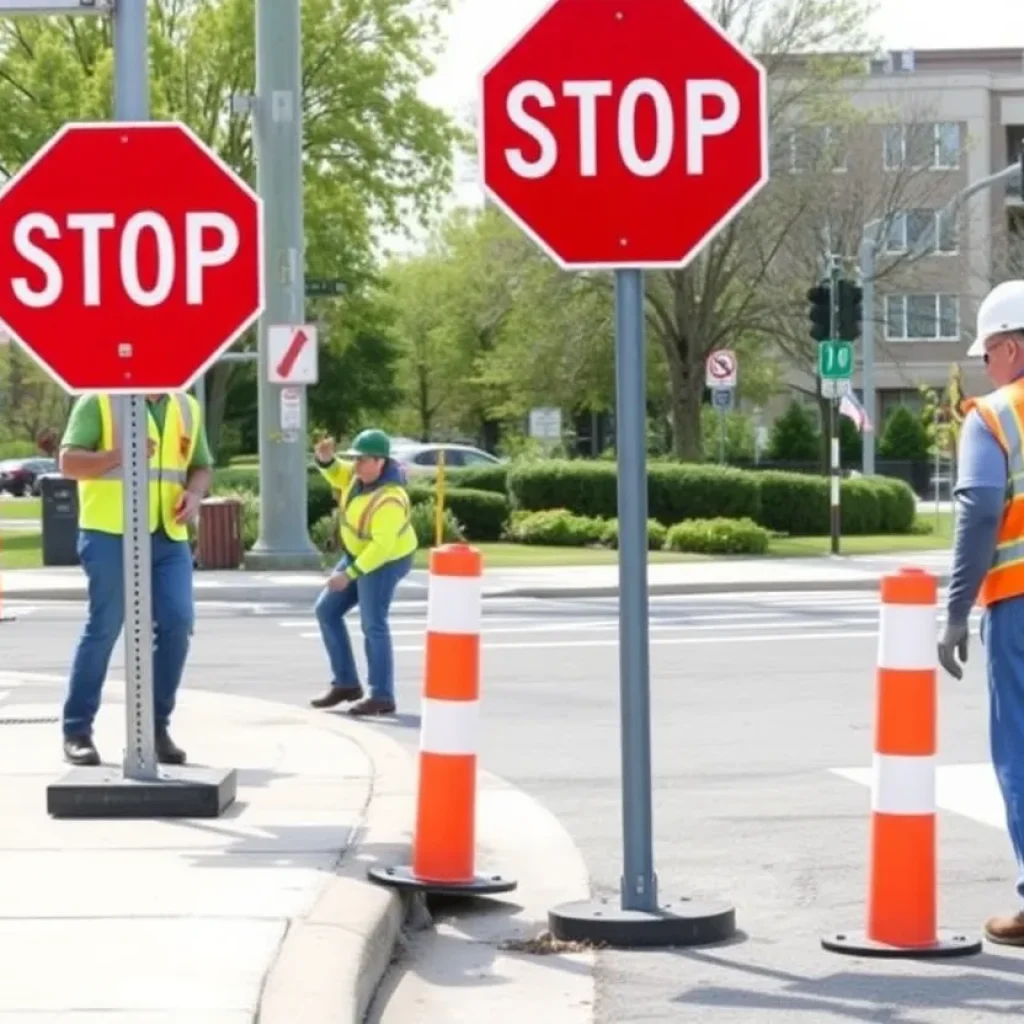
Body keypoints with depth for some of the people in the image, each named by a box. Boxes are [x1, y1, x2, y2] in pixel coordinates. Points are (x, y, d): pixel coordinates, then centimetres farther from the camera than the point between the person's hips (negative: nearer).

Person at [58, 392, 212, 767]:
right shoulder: (99, 401, -3)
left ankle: (156, 725, 9)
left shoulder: (188, 407, 13)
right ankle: (77, 730, 11)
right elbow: (68, 461, -8)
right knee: (103, 629, -1)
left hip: (170, 537, 5)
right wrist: (120, 455, -23)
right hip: (111, 534, -5)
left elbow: (201, 466, 22)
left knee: (177, 622, -6)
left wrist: (195, 493, -1)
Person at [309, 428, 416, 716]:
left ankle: (382, 697, -2)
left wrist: (349, 574, -27)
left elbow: (383, 546, -31)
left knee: (373, 626, -10)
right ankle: (346, 683, 13)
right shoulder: (366, 470, -8)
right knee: (326, 611, 9)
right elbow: (338, 476, 10)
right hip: (361, 553, 10)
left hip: (384, 561, -9)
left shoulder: (387, 499, -33)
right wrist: (325, 458, -12)